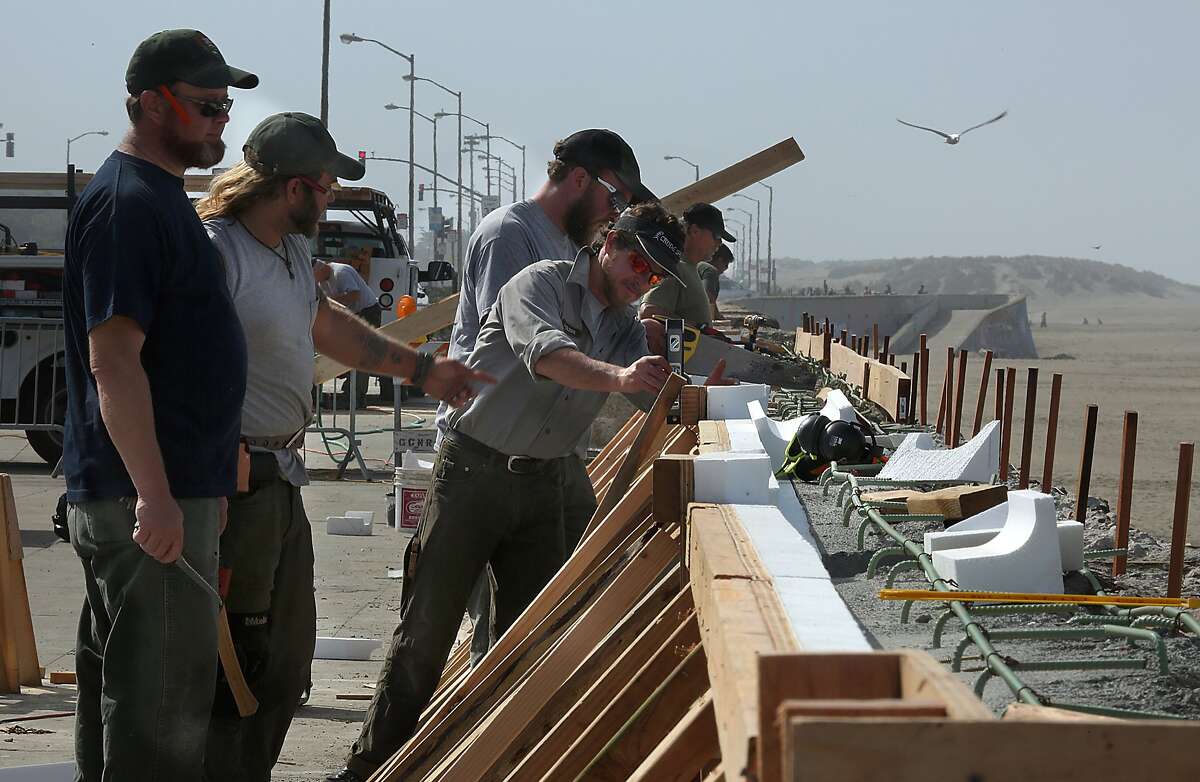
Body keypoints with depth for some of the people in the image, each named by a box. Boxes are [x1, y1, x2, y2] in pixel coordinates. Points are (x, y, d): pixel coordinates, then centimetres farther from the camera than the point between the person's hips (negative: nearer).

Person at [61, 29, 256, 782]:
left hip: (166, 491, 10)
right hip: (148, 497, -10)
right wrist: (154, 494, -26)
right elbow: (113, 359, -23)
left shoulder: (161, 197, 17)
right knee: (163, 691, -7)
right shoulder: (128, 203, -15)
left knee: (116, 679, 15)